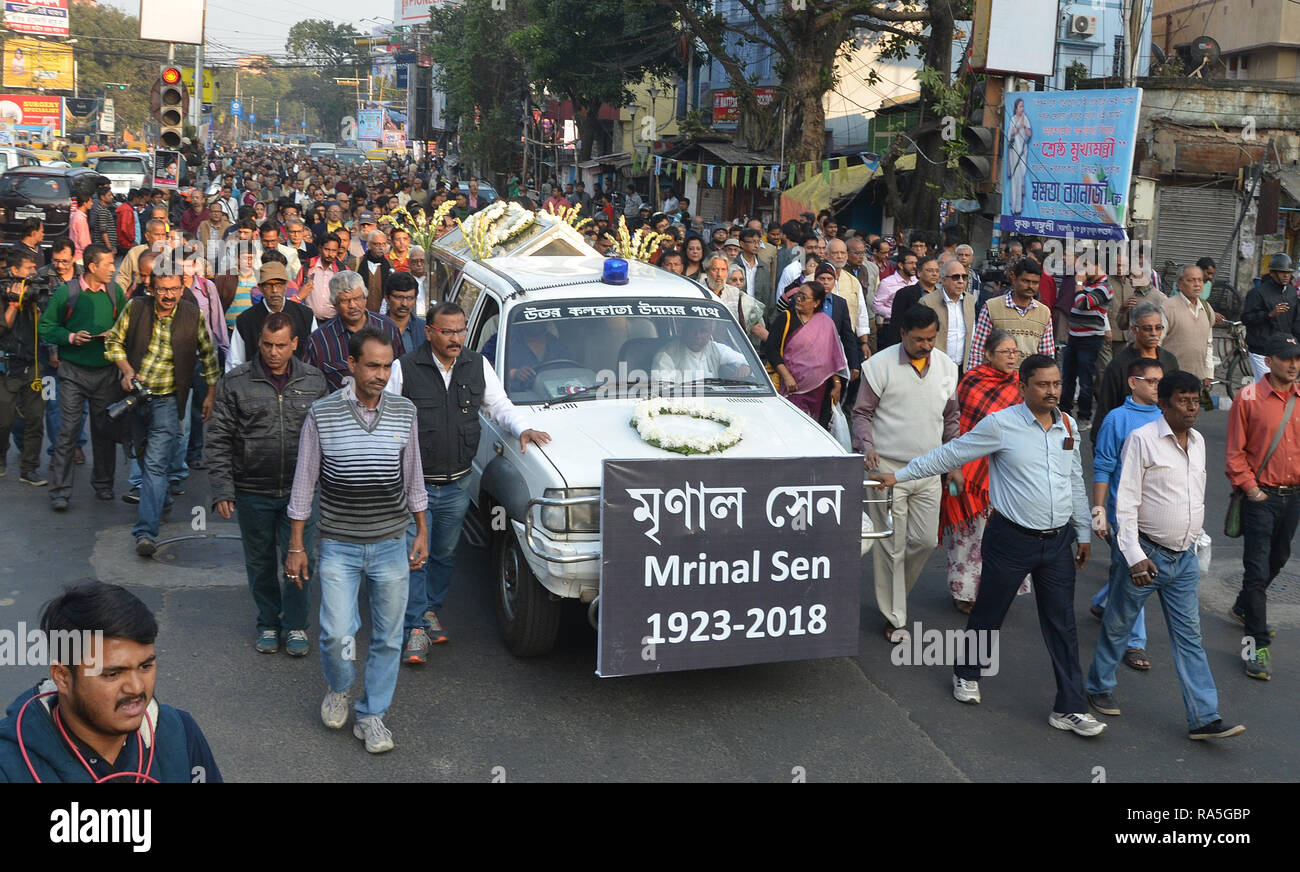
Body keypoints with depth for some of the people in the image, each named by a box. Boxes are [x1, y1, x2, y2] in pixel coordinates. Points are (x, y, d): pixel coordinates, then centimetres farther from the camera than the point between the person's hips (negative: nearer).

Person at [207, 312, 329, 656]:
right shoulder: (235, 382, -3)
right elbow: (218, 440, -2)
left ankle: (295, 624, 19)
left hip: (300, 490, 0)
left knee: (301, 561, 0)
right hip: (253, 491, 0)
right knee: (261, 563, 13)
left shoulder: (314, 381, 2)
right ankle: (268, 623, 31)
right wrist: (221, 489, -8)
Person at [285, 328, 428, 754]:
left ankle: (371, 715, 24)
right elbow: (304, 481, -1)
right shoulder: (322, 414, -7)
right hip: (339, 546, -2)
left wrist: (421, 532, 9)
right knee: (336, 633, -8)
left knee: (388, 637, 7)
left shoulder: (404, 412, 0)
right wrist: (296, 546, 0)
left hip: (392, 545, 2)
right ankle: (338, 689, 24)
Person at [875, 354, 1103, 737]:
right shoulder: (1001, 425, -11)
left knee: (1062, 625, 6)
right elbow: (950, 454, -4)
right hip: (1012, 539, -4)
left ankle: (1070, 708, 12)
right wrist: (898, 476, -4)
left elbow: (1076, 482, 17)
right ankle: (967, 674, 36)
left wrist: (1084, 533, 19)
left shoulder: (1068, 425, 6)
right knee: (988, 614, 11)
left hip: (1058, 540, 4)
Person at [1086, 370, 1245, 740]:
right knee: (1118, 625, 10)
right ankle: (1099, 686, 31)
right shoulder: (1142, 439, -13)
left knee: (1189, 636, 6)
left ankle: (1204, 717, 7)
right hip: (1146, 553, -6)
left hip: (1184, 557, 6)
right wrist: (1135, 555, -20)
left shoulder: (1198, 442, 8)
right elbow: (1126, 502, -15)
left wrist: (1197, 540, 19)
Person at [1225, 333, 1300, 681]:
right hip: (1262, 496, -5)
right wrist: (1250, 487, -12)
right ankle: (1259, 645, -1)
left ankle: (1244, 607, 45)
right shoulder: (1248, 398, -8)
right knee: (1257, 569, -5)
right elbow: (1235, 451, -6)